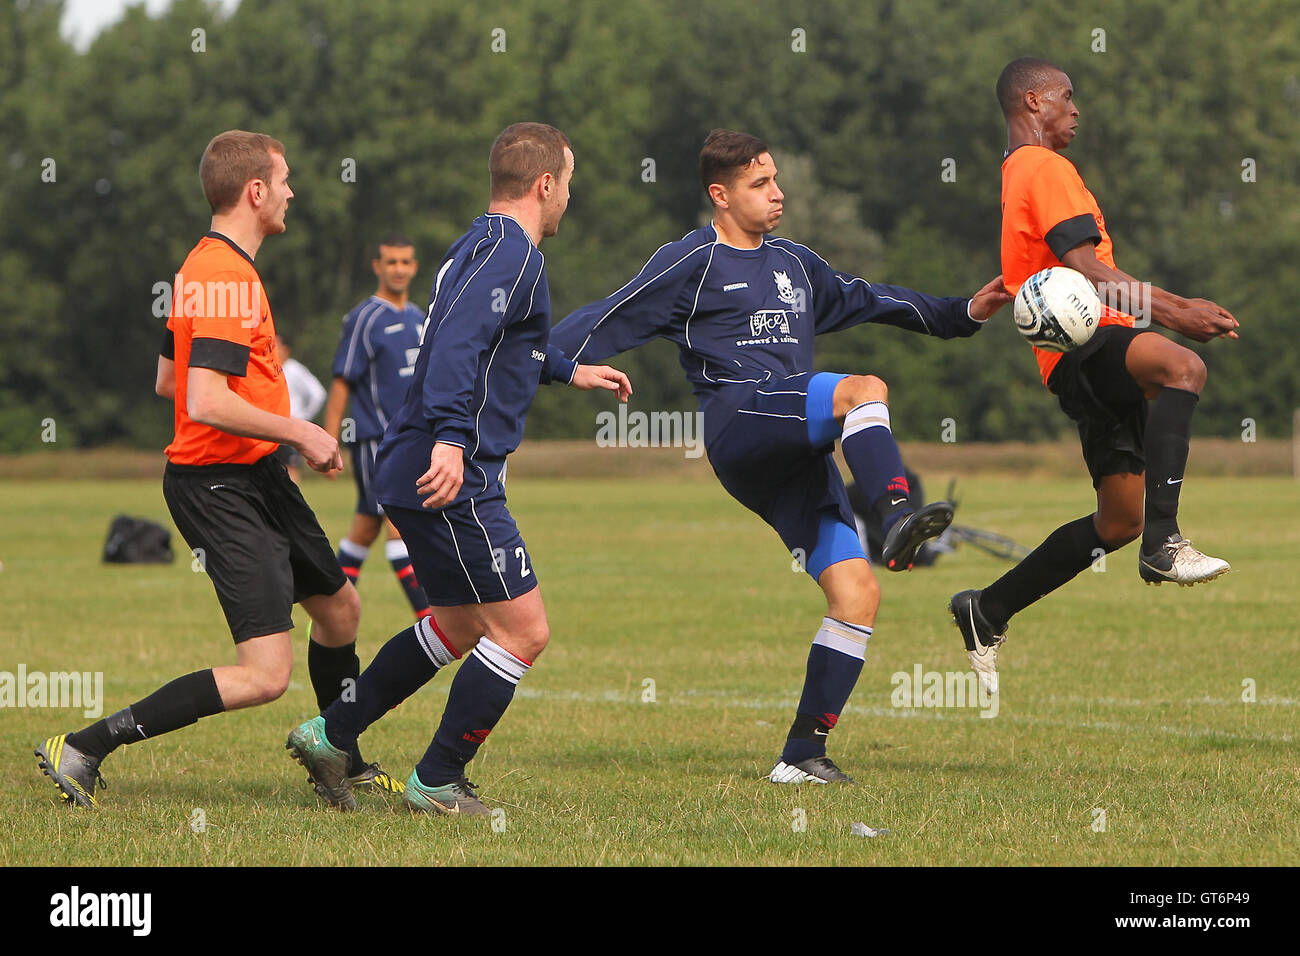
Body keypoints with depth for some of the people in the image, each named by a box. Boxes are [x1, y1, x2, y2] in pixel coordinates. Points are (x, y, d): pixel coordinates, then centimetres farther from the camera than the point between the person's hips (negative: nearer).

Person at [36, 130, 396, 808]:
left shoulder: (204, 266, 12)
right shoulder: (229, 279, -21)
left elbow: (167, 381, 21)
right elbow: (205, 403, -29)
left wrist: (280, 428, 24)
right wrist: (300, 433, -19)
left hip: (257, 481, 11)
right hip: (223, 489, -11)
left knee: (338, 606, 23)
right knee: (265, 674, -16)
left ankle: (343, 764, 40)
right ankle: (81, 749, -15)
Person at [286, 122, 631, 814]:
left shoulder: (481, 243, 20)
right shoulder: (512, 254, -13)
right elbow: (459, 342, -28)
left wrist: (568, 371, 51)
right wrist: (450, 439, -39)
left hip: (414, 473, 11)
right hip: (454, 477, -11)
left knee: (460, 624, 22)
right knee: (522, 629, -5)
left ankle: (330, 734, 24)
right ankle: (437, 783, 1)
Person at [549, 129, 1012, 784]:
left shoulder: (794, 264, 26)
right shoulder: (691, 263, 6)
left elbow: (867, 301, 35)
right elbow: (606, 323, 2)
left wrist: (964, 314, 30)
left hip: (796, 451, 7)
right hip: (739, 422, -7)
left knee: (856, 591, -7)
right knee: (863, 390, -32)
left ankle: (803, 753, -3)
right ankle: (896, 520, -52)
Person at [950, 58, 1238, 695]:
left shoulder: (1020, 171, 28)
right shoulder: (1044, 167, -4)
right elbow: (1087, 269, -16)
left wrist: (1179, 307, 24)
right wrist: (1174, 314, -18)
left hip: (1086, 363, 10)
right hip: (1085, 341, -10)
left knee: (1118, 521, 11)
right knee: (1183, 367, -37)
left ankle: (986, 614, 21)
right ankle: (1163, 543, -46)